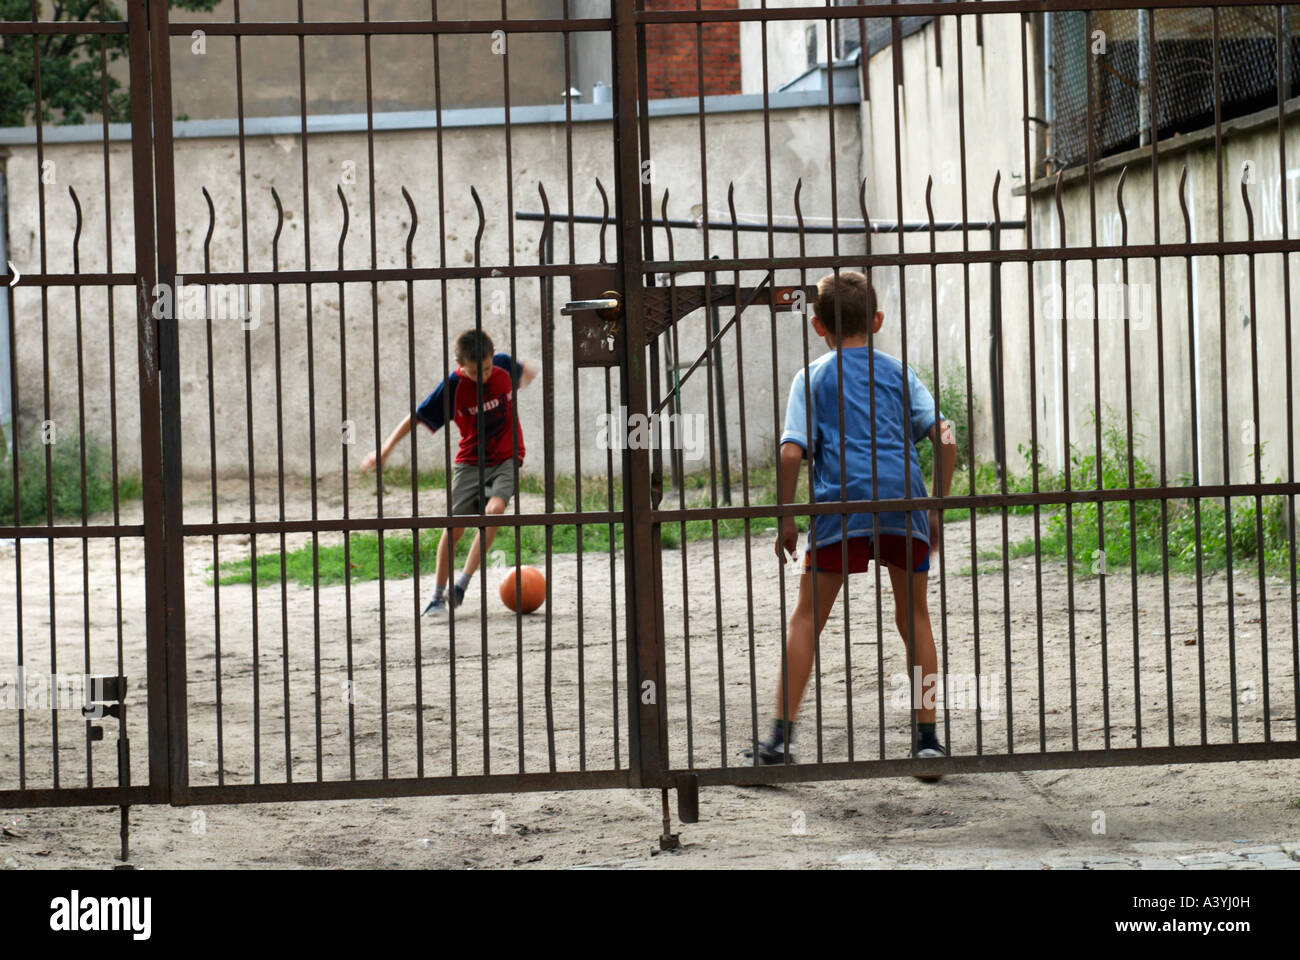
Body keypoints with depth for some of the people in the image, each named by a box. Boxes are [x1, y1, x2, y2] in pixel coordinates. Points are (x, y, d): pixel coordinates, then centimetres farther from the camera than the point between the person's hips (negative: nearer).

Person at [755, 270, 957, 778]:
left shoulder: (813, 377, 11)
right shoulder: (898, 372, 17)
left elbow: (792, 452, -1)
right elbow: (944, 437, 6)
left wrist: (786, 517, 7)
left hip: (842, 503, -2)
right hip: (905, 502, 2)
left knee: (807, 617, 8)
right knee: (914, 617, 13)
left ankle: (782, 735, 3)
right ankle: (928, 736, 12)